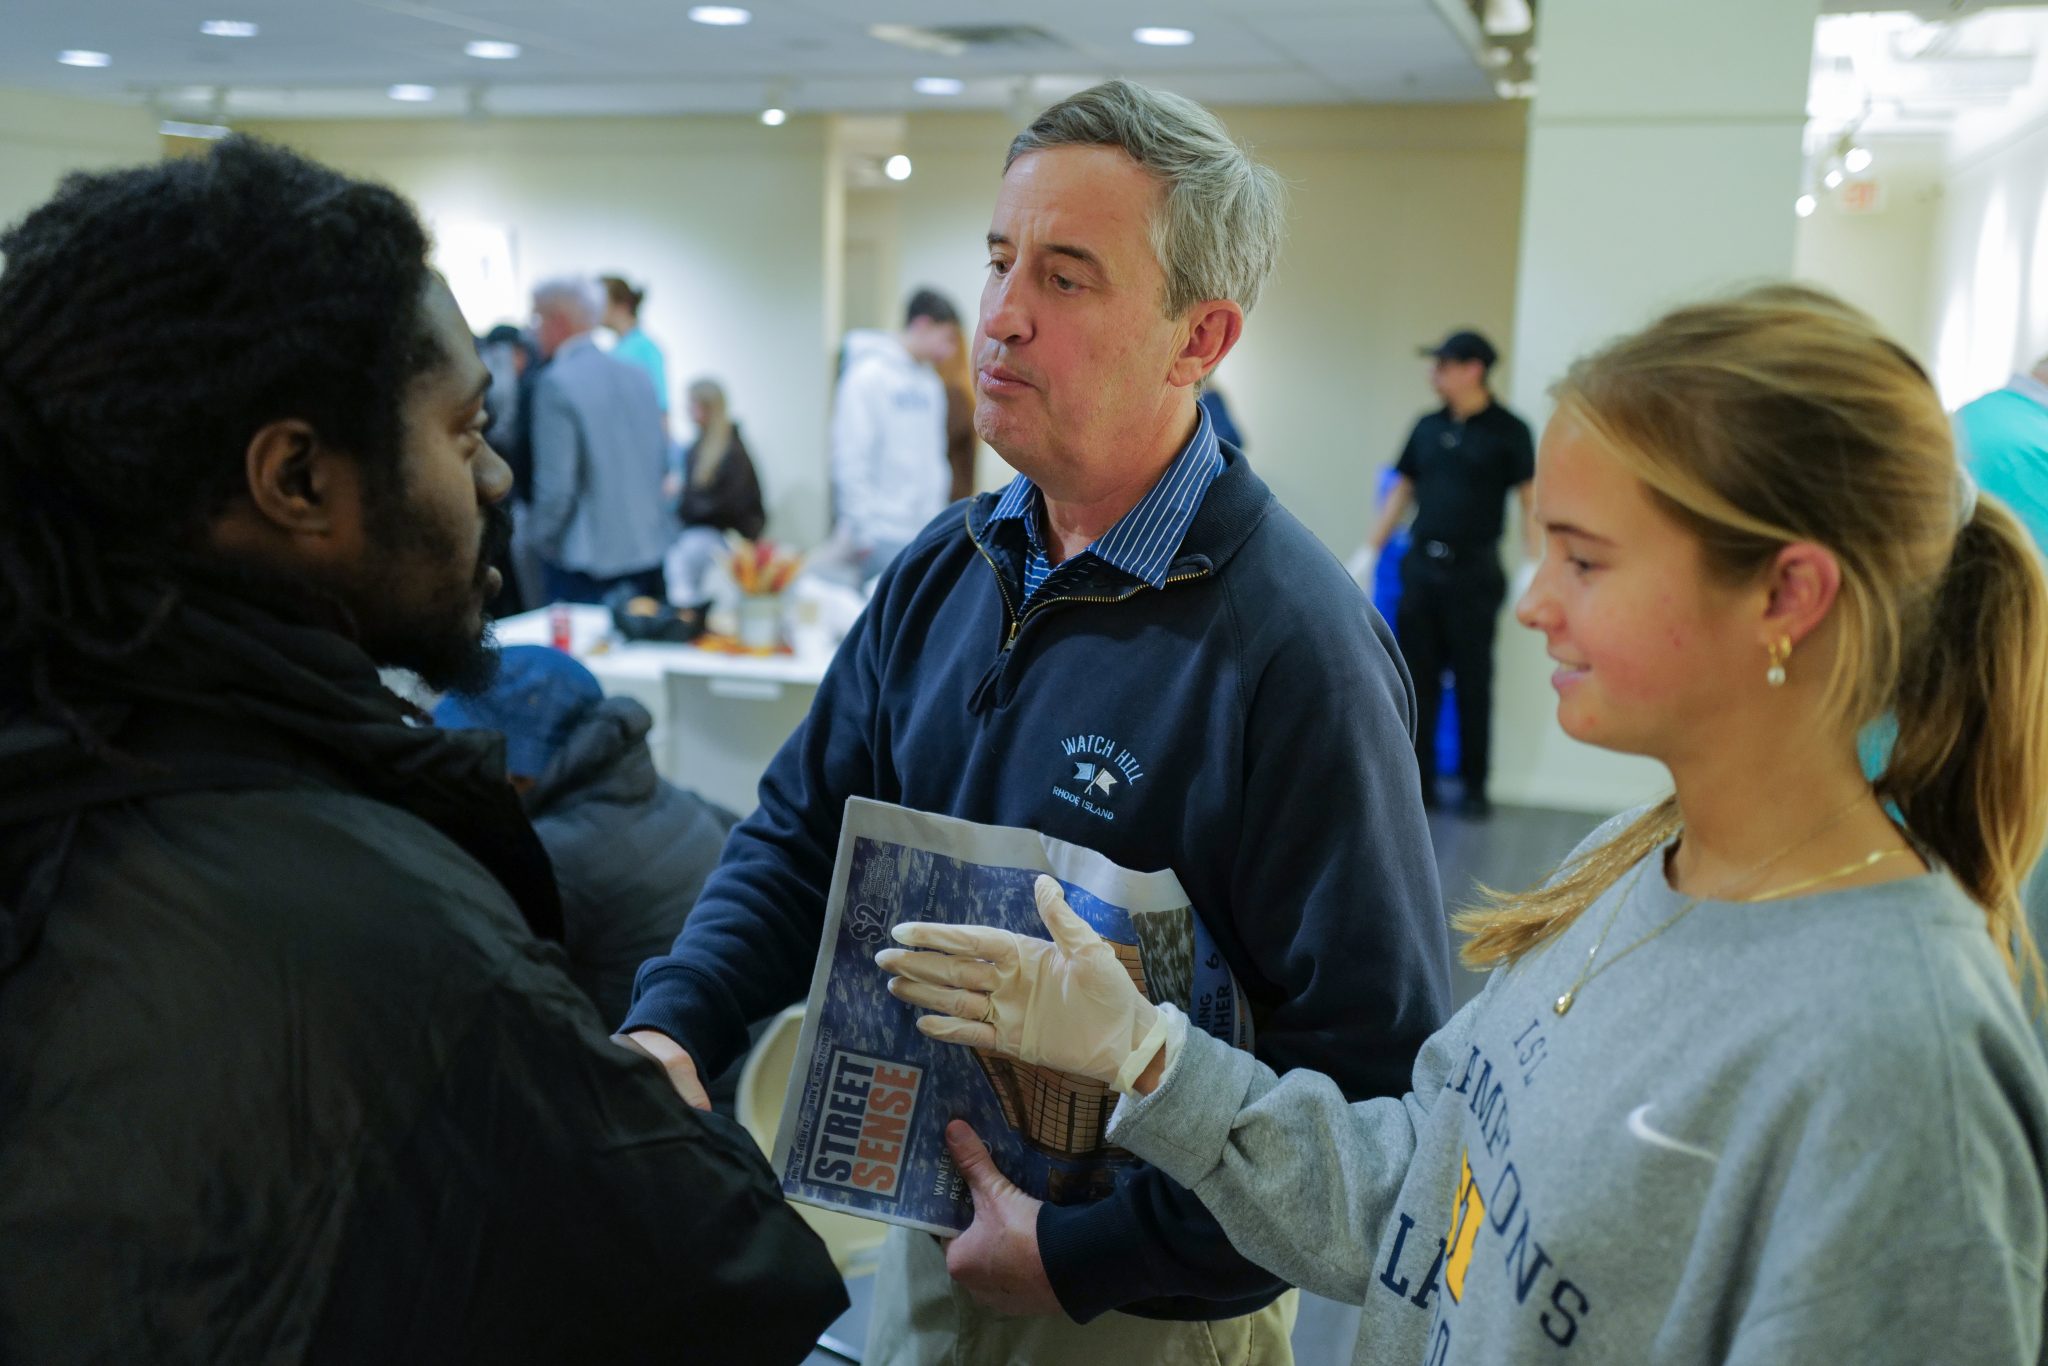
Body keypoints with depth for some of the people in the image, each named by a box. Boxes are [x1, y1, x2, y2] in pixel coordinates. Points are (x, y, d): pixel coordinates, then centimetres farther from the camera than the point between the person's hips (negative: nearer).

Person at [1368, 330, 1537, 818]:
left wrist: (1533, 564, -14)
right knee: (1418, 677, 7)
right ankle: (1419, 779, 16)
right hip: (1421, 566, 4)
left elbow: (1530, 499, -5)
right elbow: (1402, 492, 15)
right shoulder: (1427, 427, 9)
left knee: (1473, 681, 2)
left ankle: (1475, 786, 12)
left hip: (1473, 571, -4)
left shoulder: (1507, 430, -4)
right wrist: (1370, 550, 12)